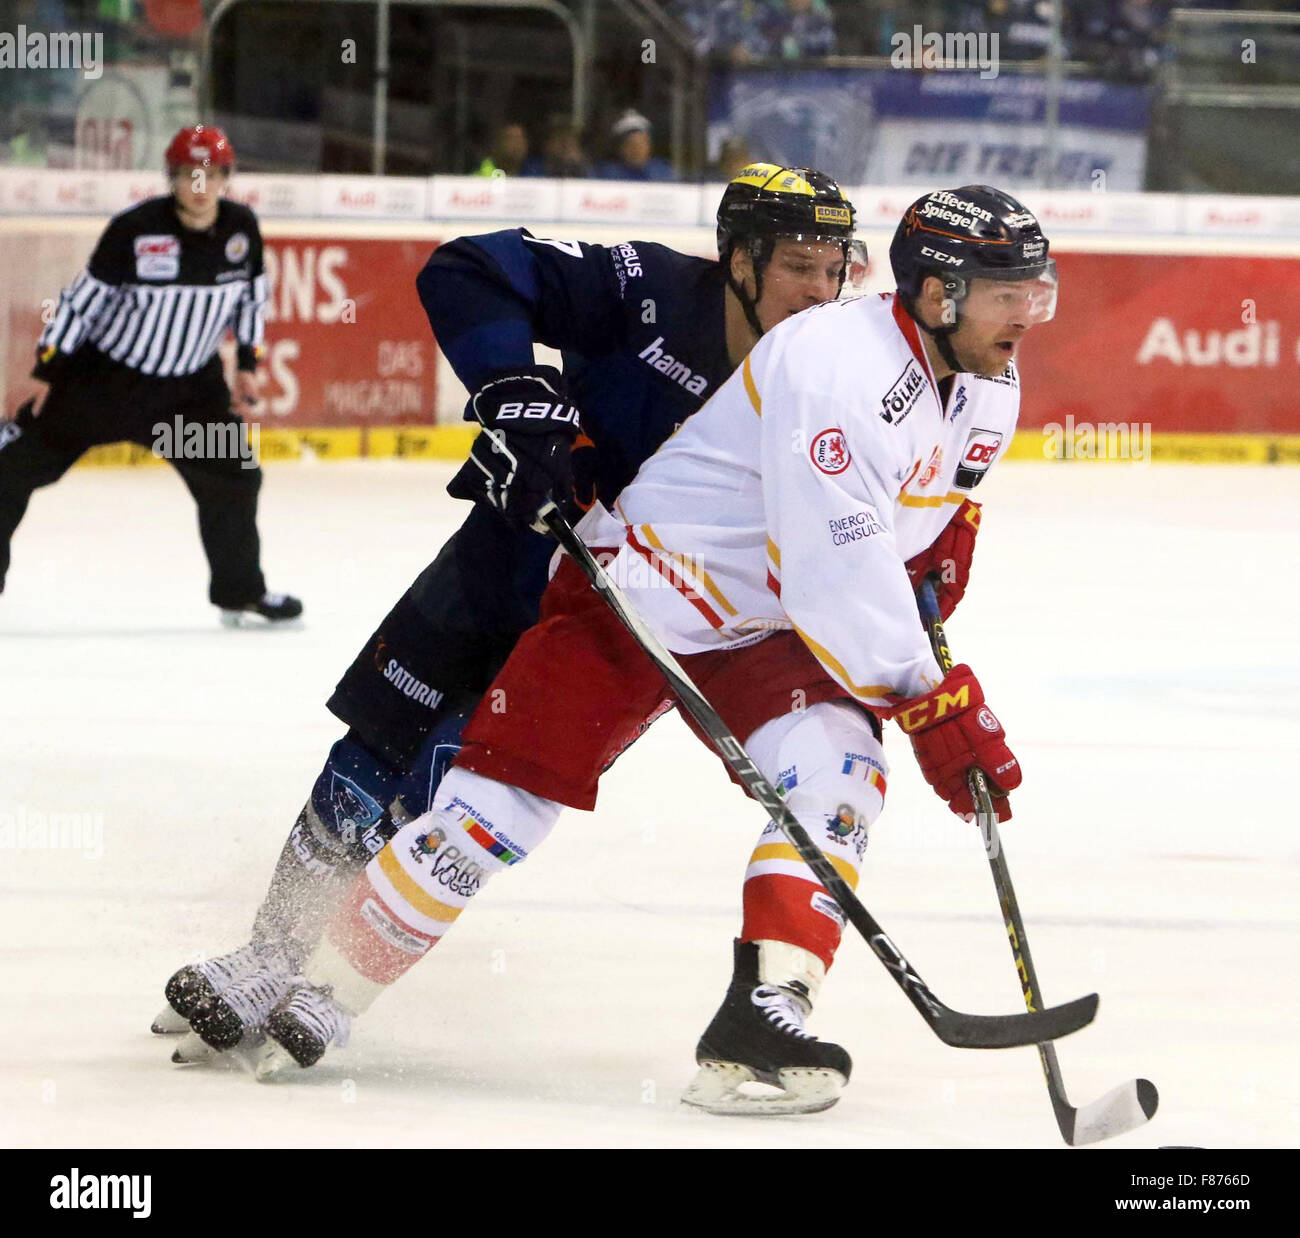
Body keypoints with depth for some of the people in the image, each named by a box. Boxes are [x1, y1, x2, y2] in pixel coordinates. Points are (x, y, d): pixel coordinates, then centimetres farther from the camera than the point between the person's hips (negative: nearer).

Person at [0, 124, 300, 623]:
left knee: (233, 477, -1)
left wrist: (247, 364, 8)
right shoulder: (135, 229, -21)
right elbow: (82, 298, -14)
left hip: (190, 382, 4)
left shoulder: (241, 227, -7)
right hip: (103, 372, -4)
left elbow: (251, 296, 11)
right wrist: (47, 369, -12)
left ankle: (240, 592, 15)